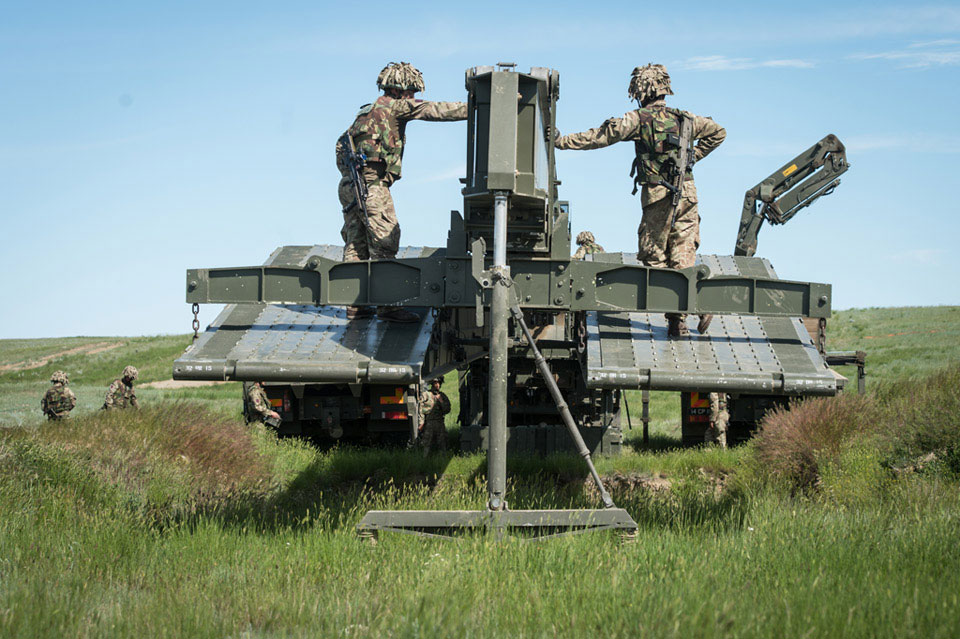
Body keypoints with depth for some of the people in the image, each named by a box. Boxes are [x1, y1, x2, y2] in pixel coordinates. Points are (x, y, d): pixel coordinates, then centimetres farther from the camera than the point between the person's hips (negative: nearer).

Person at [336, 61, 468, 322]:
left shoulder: (366, 112, 23)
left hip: (349, 185, 9)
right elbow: (435, 110, -9)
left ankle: (354, 305, 13)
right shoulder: (395, 106, -3)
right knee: (384, 242, -8)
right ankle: (387, 306, -10)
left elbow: (341, 144, 24)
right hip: (372, 184, -9)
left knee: (356, 246, 11)